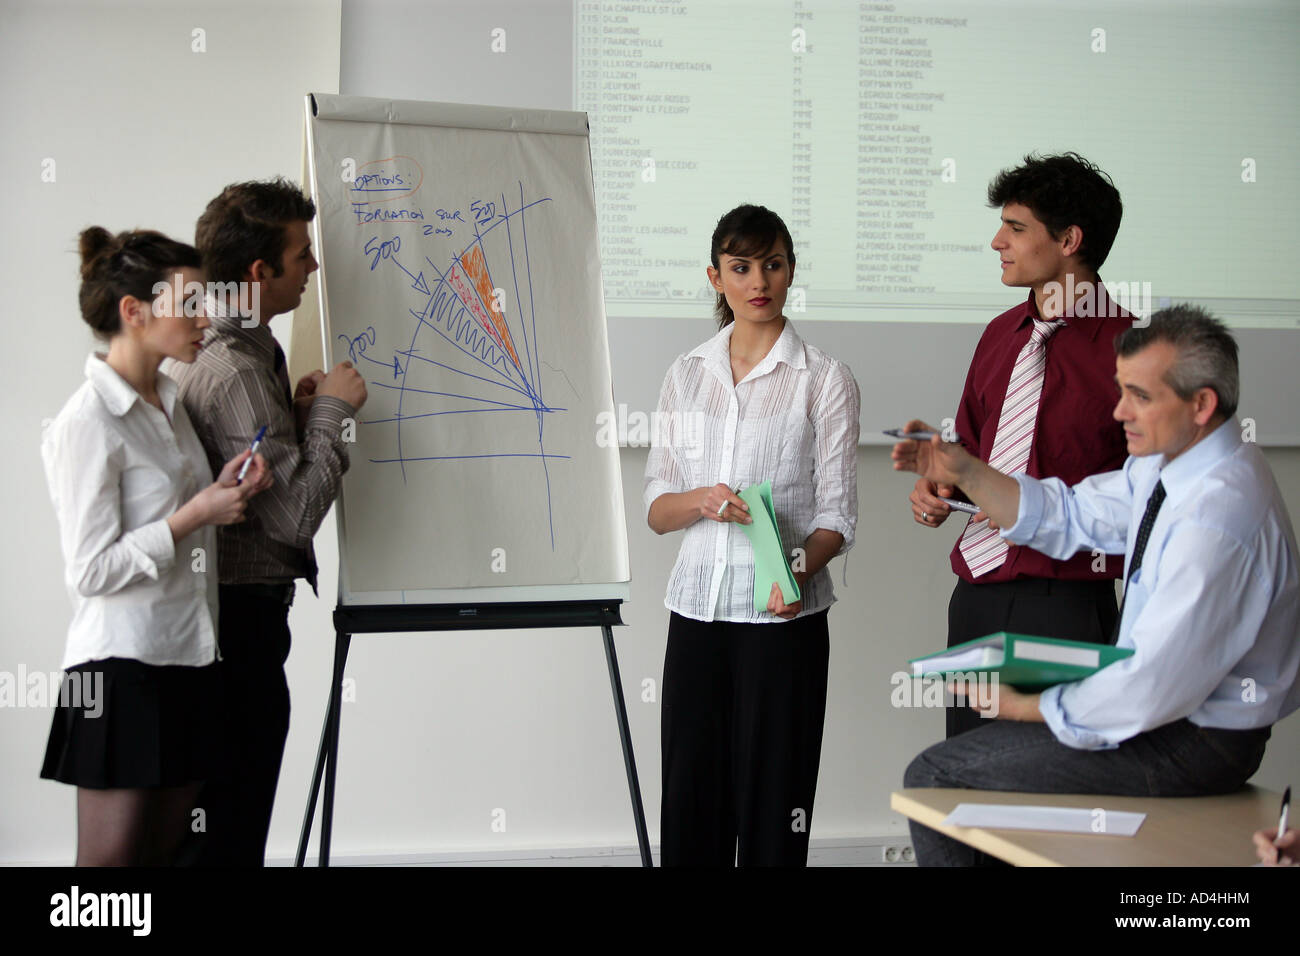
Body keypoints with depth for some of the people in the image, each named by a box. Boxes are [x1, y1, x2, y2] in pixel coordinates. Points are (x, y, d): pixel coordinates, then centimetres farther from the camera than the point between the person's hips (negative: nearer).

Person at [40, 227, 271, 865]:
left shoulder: (168, 405, 13)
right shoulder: (88, 423, -14)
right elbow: (91, 571, -17)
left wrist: (225, 492, 4)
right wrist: (195, 515, -17)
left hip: (186, 663, 8)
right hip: (123, 668, -8)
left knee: (166, 850, 11)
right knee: (113, 856, -2)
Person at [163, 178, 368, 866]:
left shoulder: (206, 349, 11)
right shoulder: (237, 371, -21)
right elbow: (294, 515, -24)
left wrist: (295, 414, 6)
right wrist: (329, 410, -13)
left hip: (219, 606, 11)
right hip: (242, 617, -11)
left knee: (207, 821, 17)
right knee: (230, 832, -2)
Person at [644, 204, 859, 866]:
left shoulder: (825, 379, 0)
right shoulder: (687, 374, 11)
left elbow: (837, 514, -2)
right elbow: (657, 509, 10)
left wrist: (799, 569, -22)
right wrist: (700, 501, -12)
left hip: (782, 614, -3)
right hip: (697, 611, 3)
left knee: (772, 809, -1)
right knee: (691, 803, 4)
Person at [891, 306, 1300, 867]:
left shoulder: (1218, 516, -30)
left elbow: (1153, 691, -29)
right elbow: (1070, 517, 10)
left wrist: (1025, 708, -17)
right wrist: (965, 473, -4)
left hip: (1195, 746, -10)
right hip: (1162, 704, 10)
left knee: (934, 777, -9)